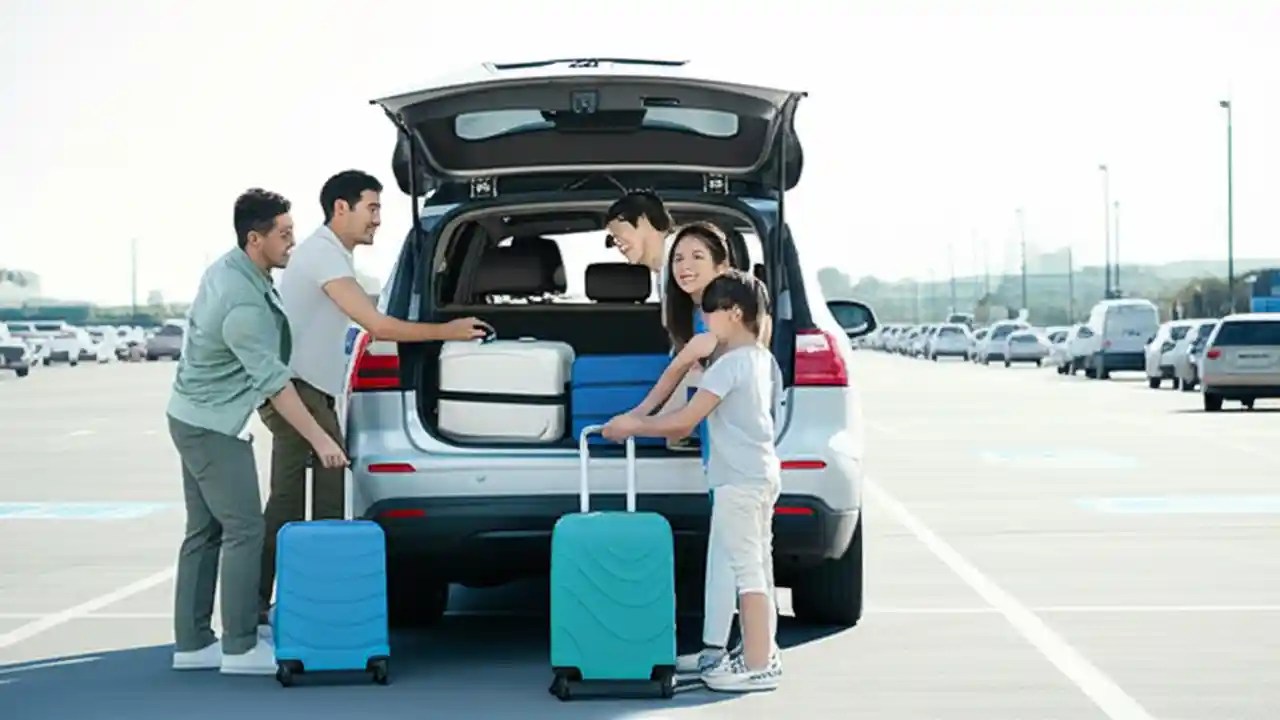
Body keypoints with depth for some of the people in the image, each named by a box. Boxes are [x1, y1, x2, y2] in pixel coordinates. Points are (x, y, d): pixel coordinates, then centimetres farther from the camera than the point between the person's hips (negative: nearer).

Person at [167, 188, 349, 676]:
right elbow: (273, 382, -25)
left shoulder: (227, 268, 4)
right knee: (244, 530, -7)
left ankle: (192, 644, 13)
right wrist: (319, 440, -22)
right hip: (214, 425, -10)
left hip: (195, 416, 10)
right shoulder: (243, 304, -26)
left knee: (204, 532, 10)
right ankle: (241, 648, -5)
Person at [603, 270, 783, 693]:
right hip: (763, 474, 10)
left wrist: (633, 427, -7)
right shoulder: (764, 360, 11)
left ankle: (758, 665, -5)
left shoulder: (729, 364, -17)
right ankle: (762, 653, 22)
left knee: (747, 570, -7)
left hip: (739, 480, -10)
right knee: (757, 567, 15)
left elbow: (685, 421, -17)